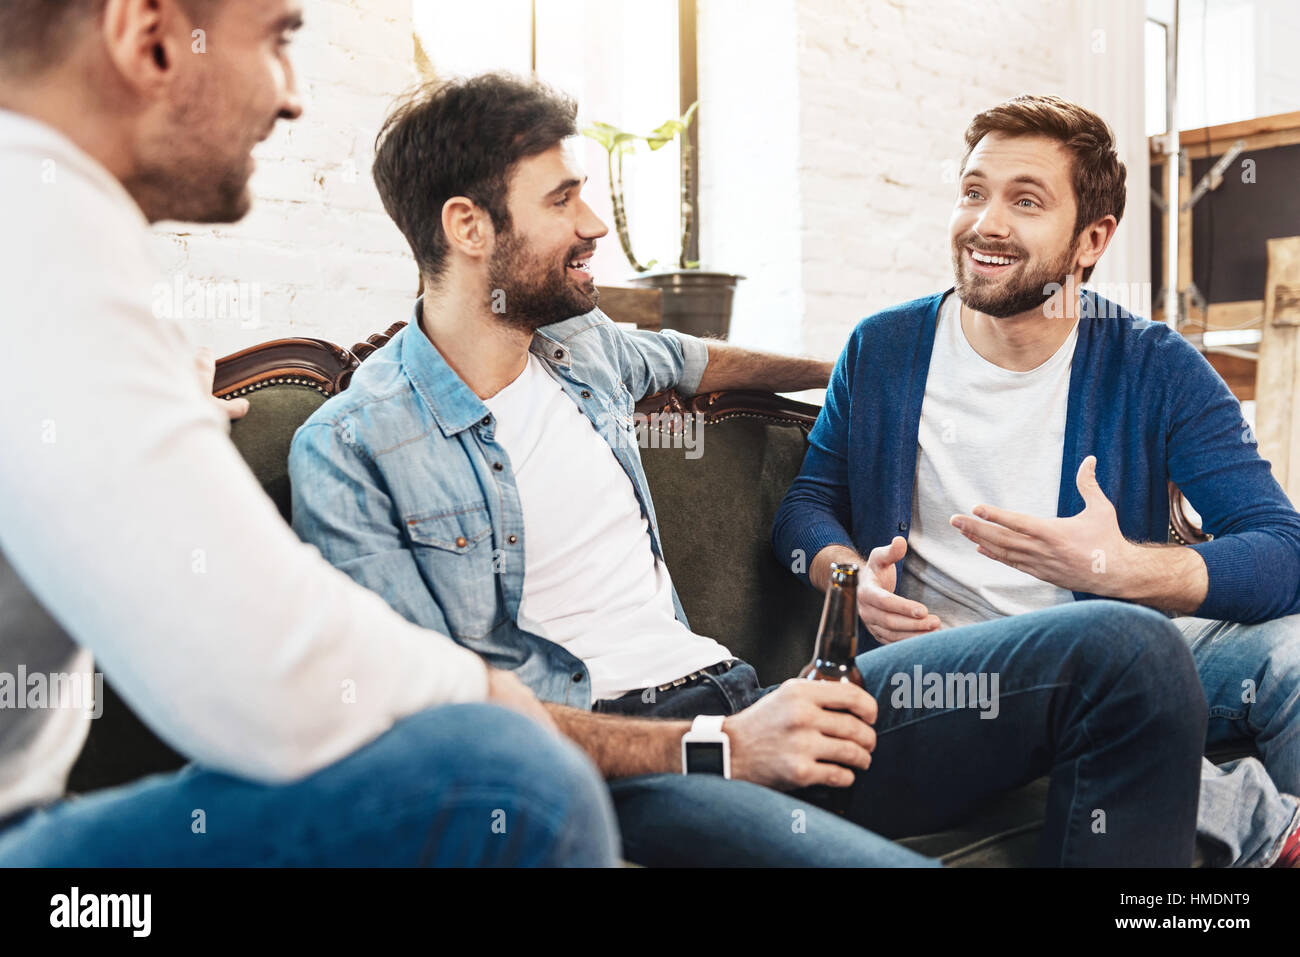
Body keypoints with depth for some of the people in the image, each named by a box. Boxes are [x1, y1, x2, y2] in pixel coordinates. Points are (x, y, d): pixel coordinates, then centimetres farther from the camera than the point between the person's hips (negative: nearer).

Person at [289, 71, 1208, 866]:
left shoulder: (581, 343, 15)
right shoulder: (348, 451, -6)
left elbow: (702, 360, 39)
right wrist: (713, 747, -21)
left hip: (737, 703, 8)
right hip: (605, 771, -7)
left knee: (1131, 649, -9)